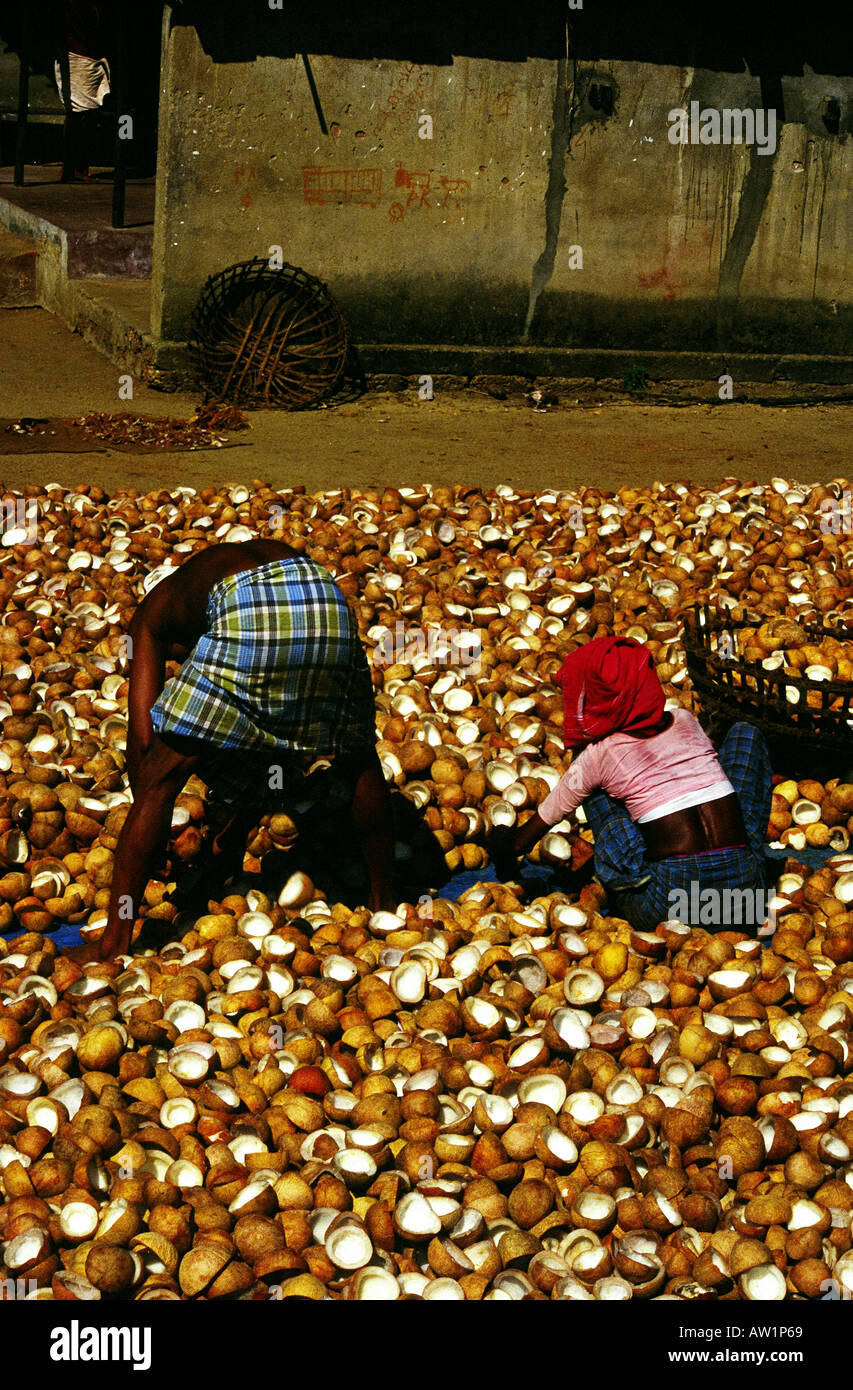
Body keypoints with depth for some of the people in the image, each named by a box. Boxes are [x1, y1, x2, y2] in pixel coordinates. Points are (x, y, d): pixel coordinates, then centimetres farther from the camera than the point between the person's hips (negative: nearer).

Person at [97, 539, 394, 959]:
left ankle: (116, 938, 12)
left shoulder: (154, 612, 33)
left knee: (161, 778, 12)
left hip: (248, 621, -4)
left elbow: (143, 739, 20)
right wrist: (237, 827, 56)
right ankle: (384, 905, 41)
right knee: (359, 761, 30)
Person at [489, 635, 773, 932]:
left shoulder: (597, 756, 3)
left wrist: (505, 851, 40)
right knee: (745, 733, 21)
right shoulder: (686, 721, 12)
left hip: (667, 902, -2)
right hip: (745, 890, 2)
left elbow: (521, 840, 15)